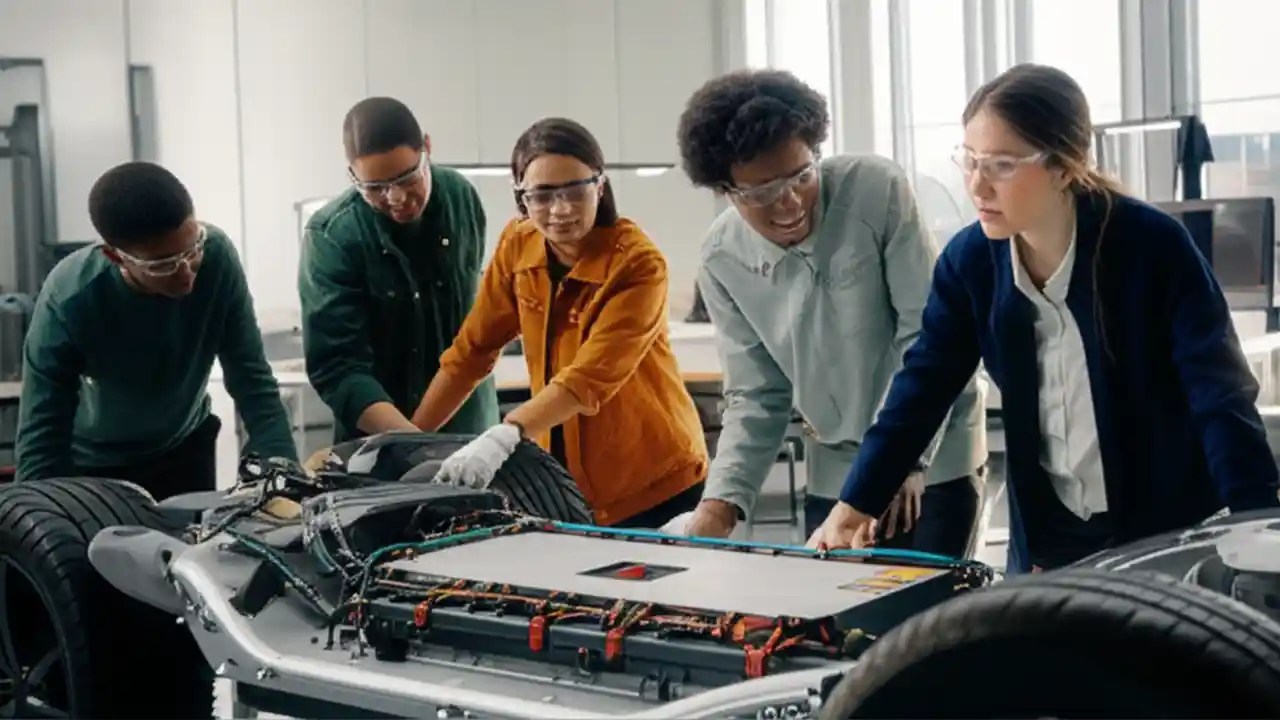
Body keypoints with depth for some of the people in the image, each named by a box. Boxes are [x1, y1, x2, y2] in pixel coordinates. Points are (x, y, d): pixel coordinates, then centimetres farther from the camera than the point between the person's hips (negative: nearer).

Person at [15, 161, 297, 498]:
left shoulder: (217, 256, -26)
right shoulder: (68, 301, -32)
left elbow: (252, 379, -21)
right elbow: (40, 441, -28)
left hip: (186, 449, 2)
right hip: (94, 464, -2)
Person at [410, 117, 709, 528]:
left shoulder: (638, 263, -21)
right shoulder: (517, 246, -4)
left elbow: (590, 377, -31)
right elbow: (472, 350, 2)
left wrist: (504, 436, -44)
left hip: (654, 480, -5)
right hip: (566, 478, 5)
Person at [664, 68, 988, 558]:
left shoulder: (877, 190, -20)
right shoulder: (722, 261, -9)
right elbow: (756, 396, -2)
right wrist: (721, 503, -14)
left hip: (934, 455, -3)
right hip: (833, 470, 3)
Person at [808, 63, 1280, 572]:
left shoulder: (1153, 247, -19)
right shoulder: (970, 259, -7)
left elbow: (1221, 394, -20)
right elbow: (922, 387, -3)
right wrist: (853, 507, -10)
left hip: (1168, 531, -3)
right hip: (1046, 535, 4)